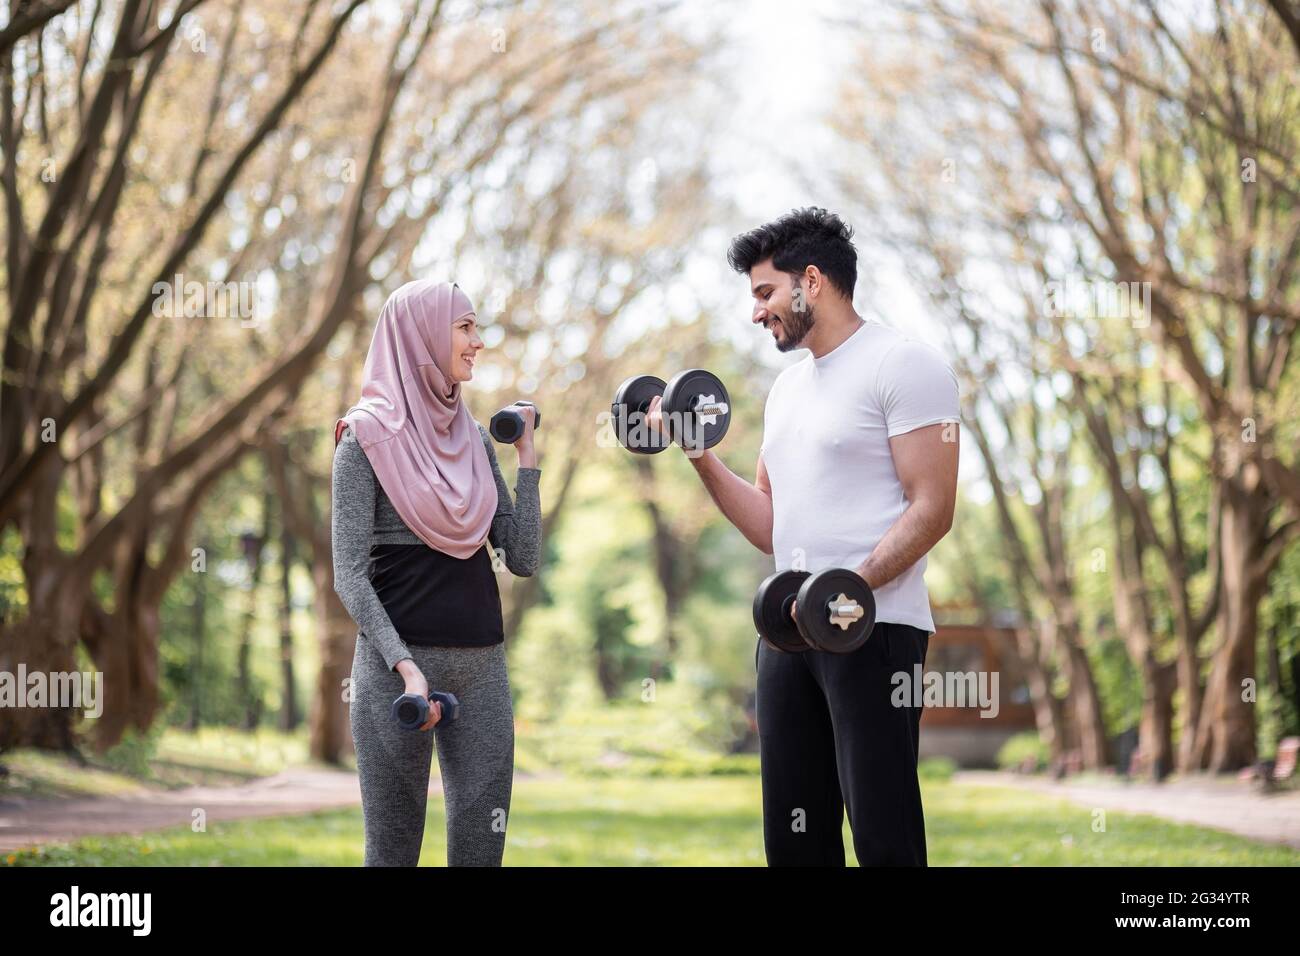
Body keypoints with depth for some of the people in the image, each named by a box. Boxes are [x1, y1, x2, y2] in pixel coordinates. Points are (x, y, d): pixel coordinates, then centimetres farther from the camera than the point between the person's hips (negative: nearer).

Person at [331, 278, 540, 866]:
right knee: (394, 848, 0)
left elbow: (522, 559, 9)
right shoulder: (368, 437, -4)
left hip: (481, 664, 5)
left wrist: (527, 459, 7)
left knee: (481, 846, 3)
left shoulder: (475, 439, 13)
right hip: (397, 662, -5)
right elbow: (350, 576, -10)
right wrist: (405, 666, -20)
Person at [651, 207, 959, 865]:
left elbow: (931, 509, -13)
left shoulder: (903, 365, -5)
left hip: (875, 629, -8)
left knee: (882, 839, -9)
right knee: (794, 838, 9)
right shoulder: (789, 386, 21)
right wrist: (699, 456, 11)